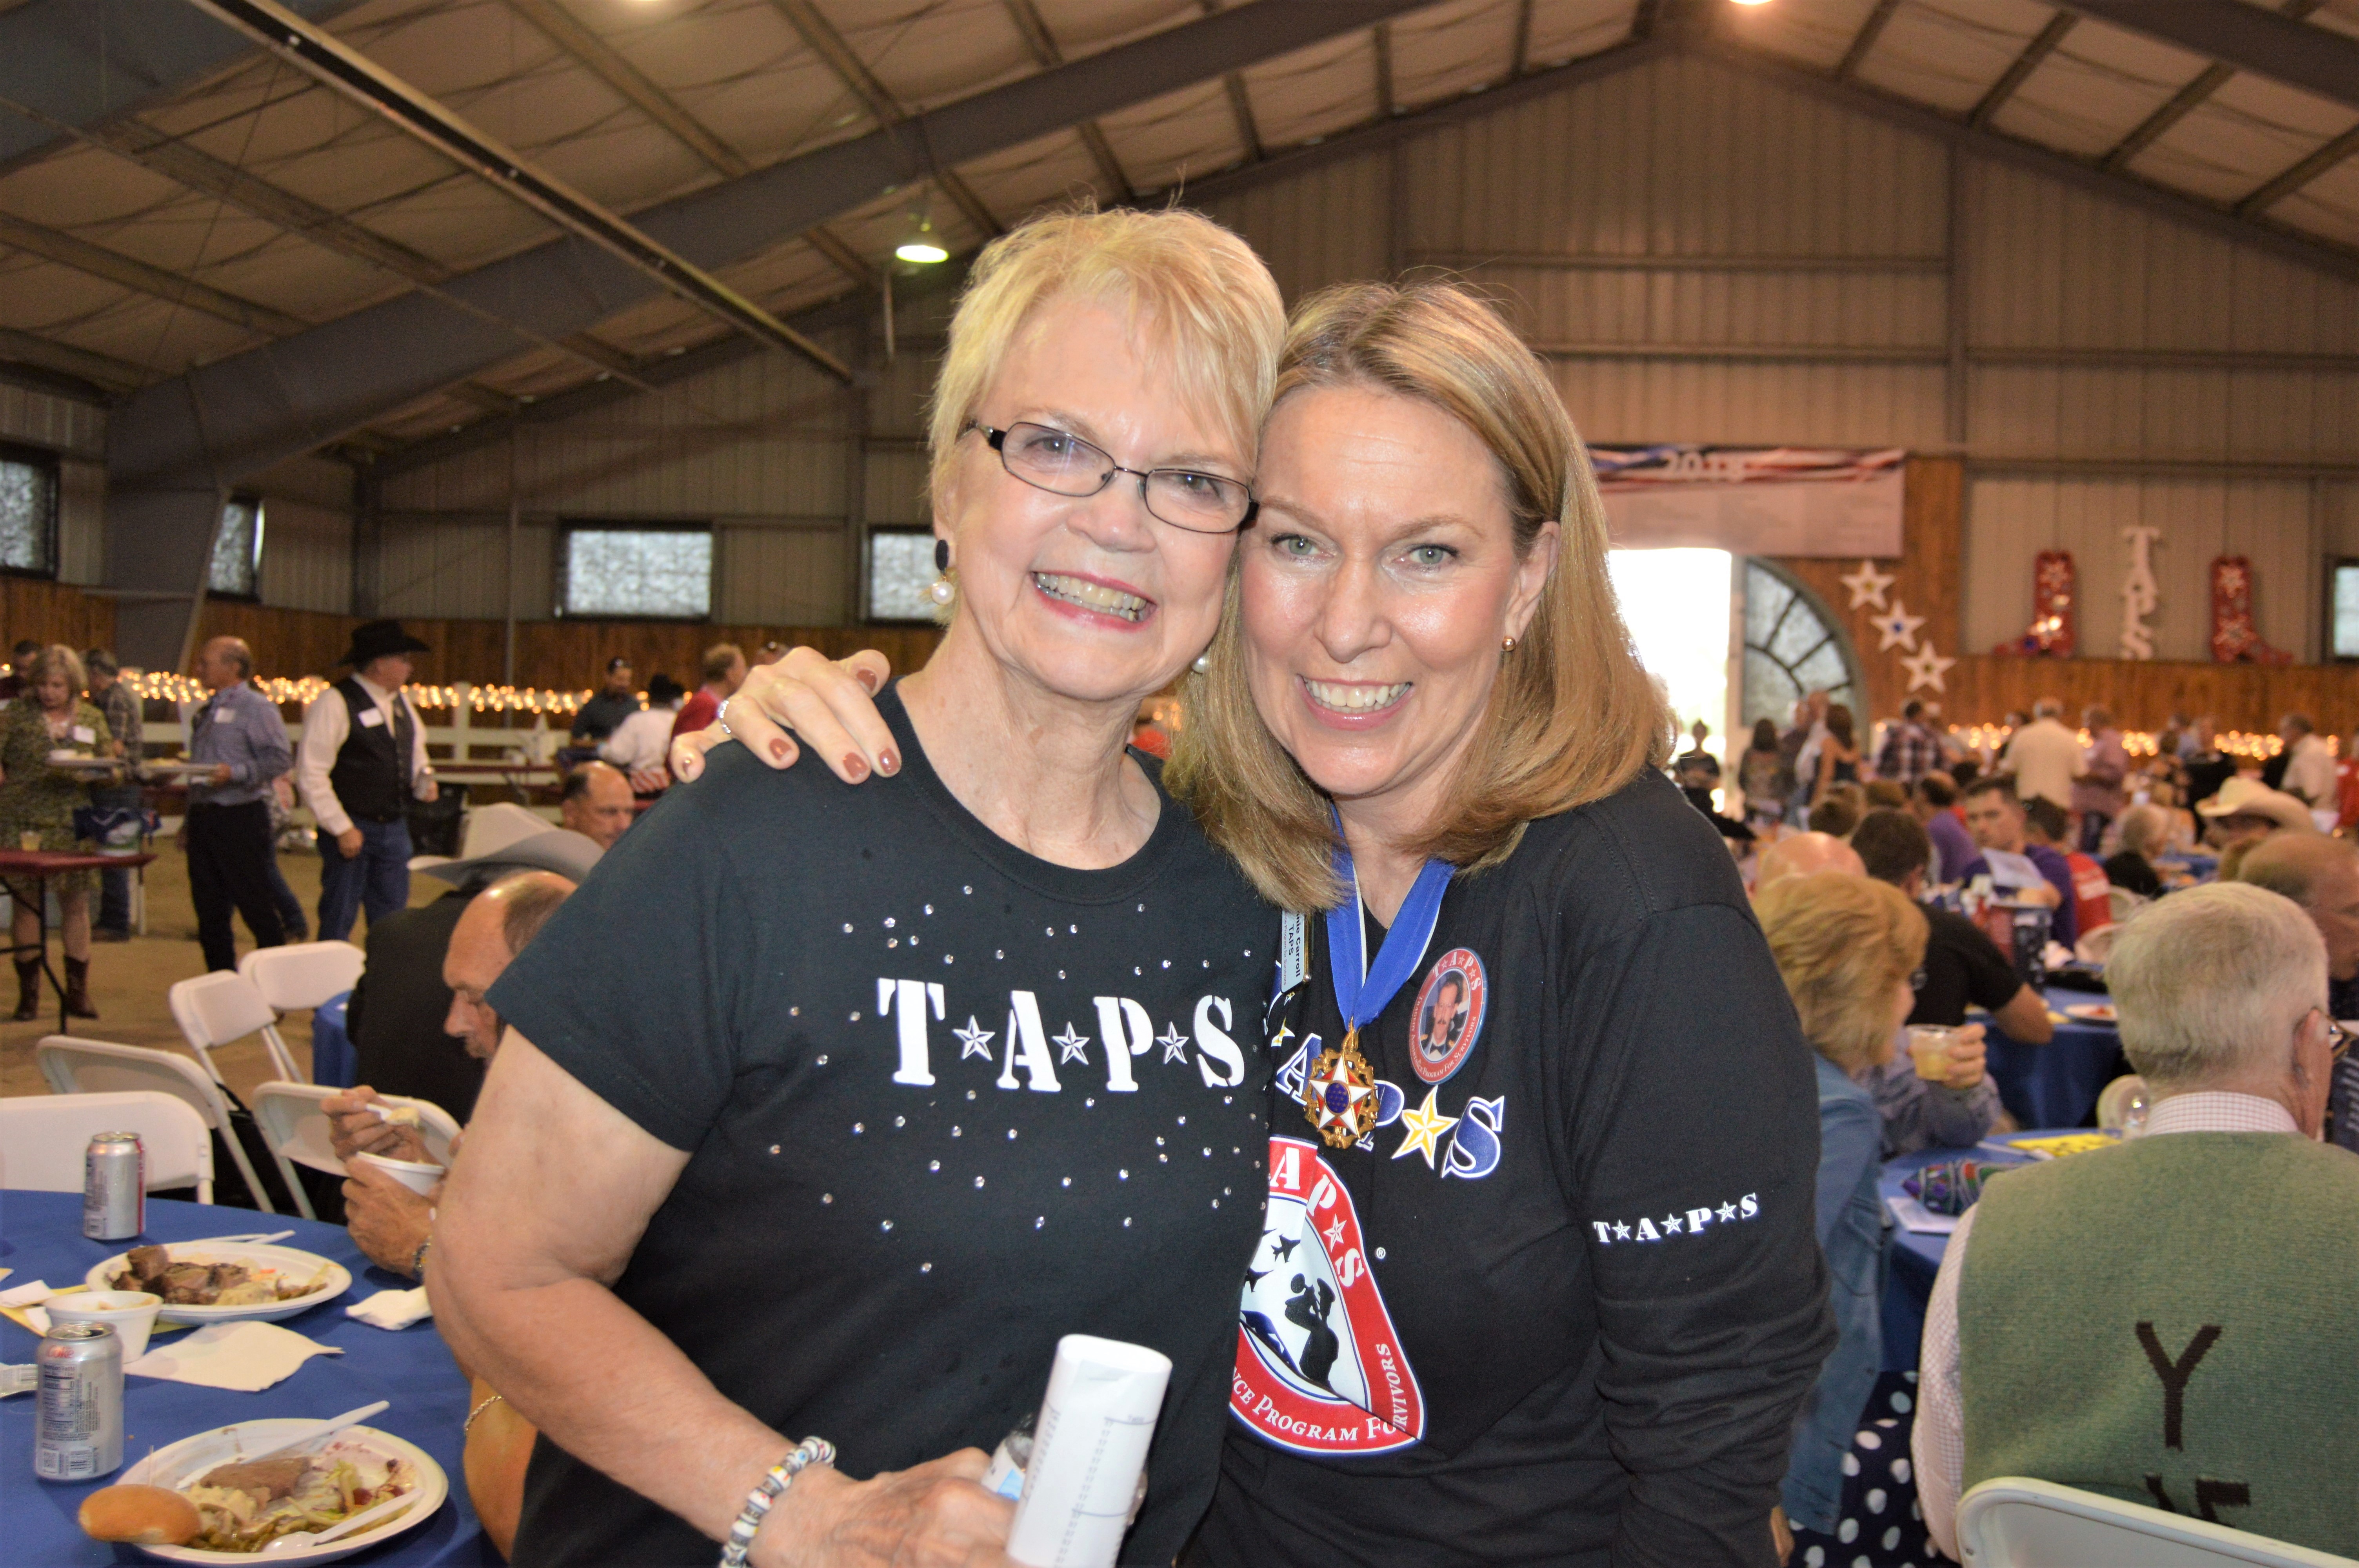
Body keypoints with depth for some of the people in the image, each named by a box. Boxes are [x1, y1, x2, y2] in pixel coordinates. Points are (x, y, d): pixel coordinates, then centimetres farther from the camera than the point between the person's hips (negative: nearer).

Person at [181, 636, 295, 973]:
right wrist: (189, 820, 20)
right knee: (209, 910, 9)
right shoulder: (206, 713, 19)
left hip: (240, 818, -8)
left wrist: (236, 773, -26)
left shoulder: (256, 707, -6)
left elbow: (280, 758, -16)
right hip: (203, 819, 8)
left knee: (257, 907, -4)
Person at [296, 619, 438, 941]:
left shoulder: (401, 701, 11)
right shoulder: (334, 704, -13)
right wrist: (342, 829, -16)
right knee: (338, 923, 1)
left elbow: (416, 750, 25)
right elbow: (310, 775, -15)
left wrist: (424, 778, 3)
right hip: (352, 830, -7)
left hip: (395, 828, 7)